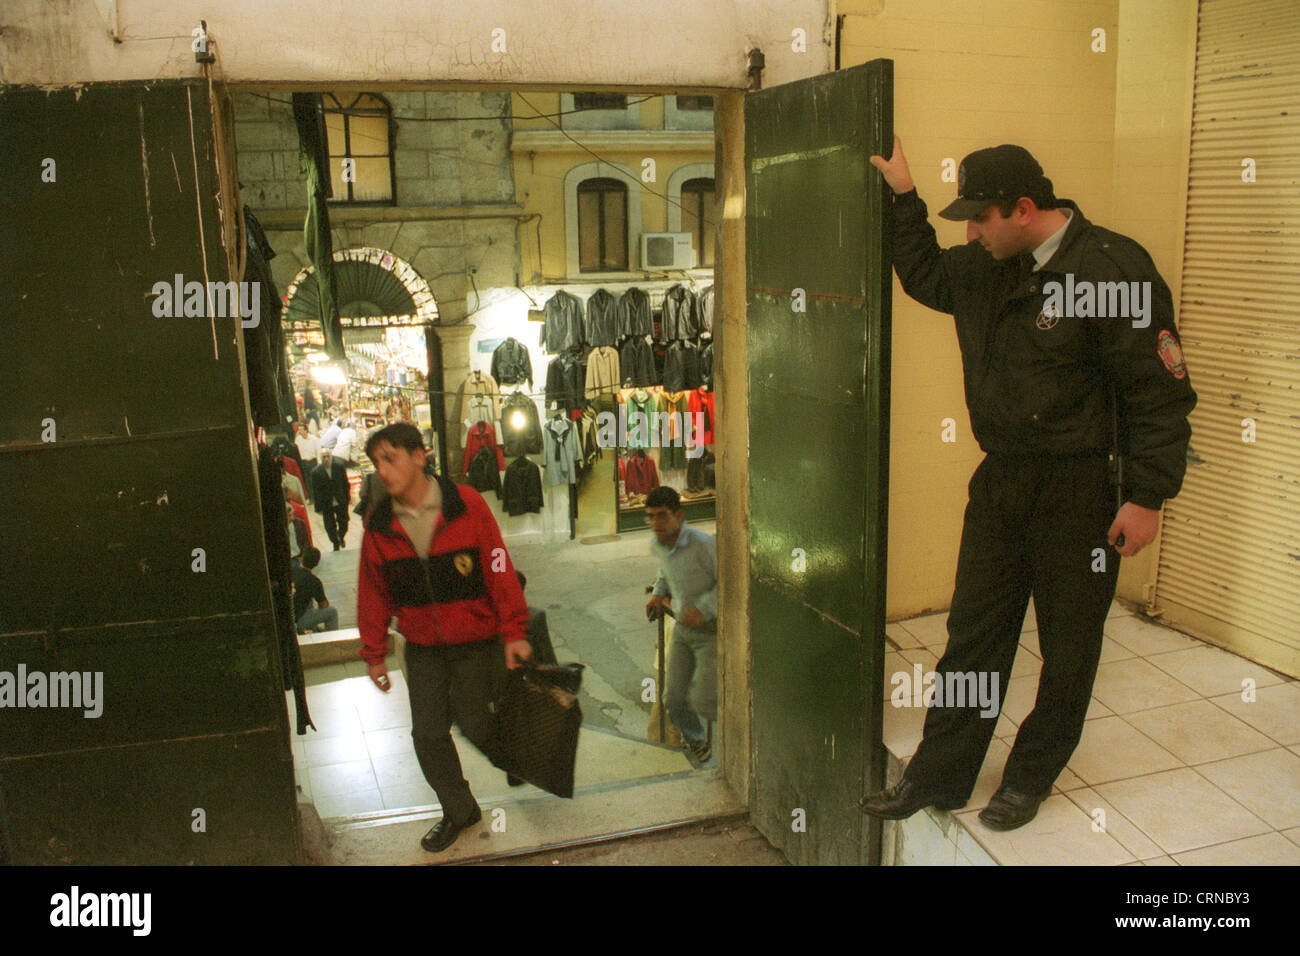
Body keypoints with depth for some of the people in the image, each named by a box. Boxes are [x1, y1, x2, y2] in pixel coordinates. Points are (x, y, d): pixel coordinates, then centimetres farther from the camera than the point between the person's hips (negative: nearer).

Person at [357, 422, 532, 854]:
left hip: (475, 641, -3)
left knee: (473, 722, 0)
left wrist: (512, 632, -11)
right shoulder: (379, 524, -3)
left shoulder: (467, 505, -12)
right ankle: (459, 810, 28)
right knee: (427, 733, 6)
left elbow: (499, 570, -10)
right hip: (422, 648, 4)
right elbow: (373, 593, 7)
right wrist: (374, 653, 8)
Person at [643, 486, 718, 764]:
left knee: (703, 702, -12)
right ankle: (695, 739, 39)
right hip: (682, 629, 7)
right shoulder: (657, 546, 0)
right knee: (673, 699, 7)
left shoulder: (704, 545, -25)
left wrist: (703, 608, -28)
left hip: (712, 630, -6)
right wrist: (658, 593, 6)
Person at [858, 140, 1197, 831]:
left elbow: (1160, 390, -14)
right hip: (1001, 481, 6)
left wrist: (1147, 495, -16)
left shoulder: (1112, 268, -15)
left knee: (1068, 646, 10)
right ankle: (938, 778, 24)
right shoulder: (984, 267, 6)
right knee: (973, 633, 12)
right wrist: (903, 198, 17)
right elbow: (924, 277, 27)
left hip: (1081, 490, -6)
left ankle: (1030, 778, 29)